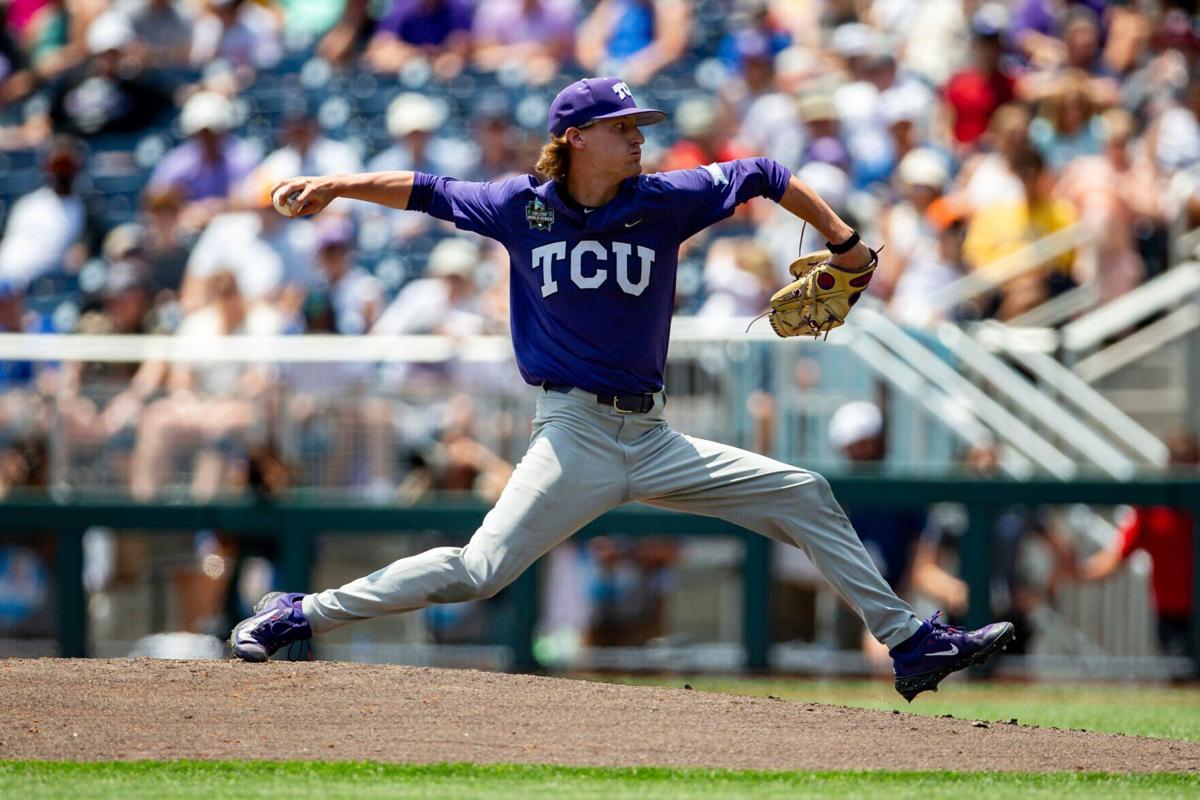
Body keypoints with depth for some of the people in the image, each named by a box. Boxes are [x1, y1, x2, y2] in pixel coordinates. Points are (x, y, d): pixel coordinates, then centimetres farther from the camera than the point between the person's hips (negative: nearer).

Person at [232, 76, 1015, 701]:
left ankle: (908, 641, 7)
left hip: (652, 437, 4)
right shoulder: (522, 207, -1)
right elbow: (423, 190, 8)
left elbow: (766, 177, 10)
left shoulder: (664, 201, 1)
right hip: (574, 435, -4)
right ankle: (302, 614, -7)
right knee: (477, 570, -17)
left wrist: (846, 244, 11)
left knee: (804, 496, -1)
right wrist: (335, 185, -2)